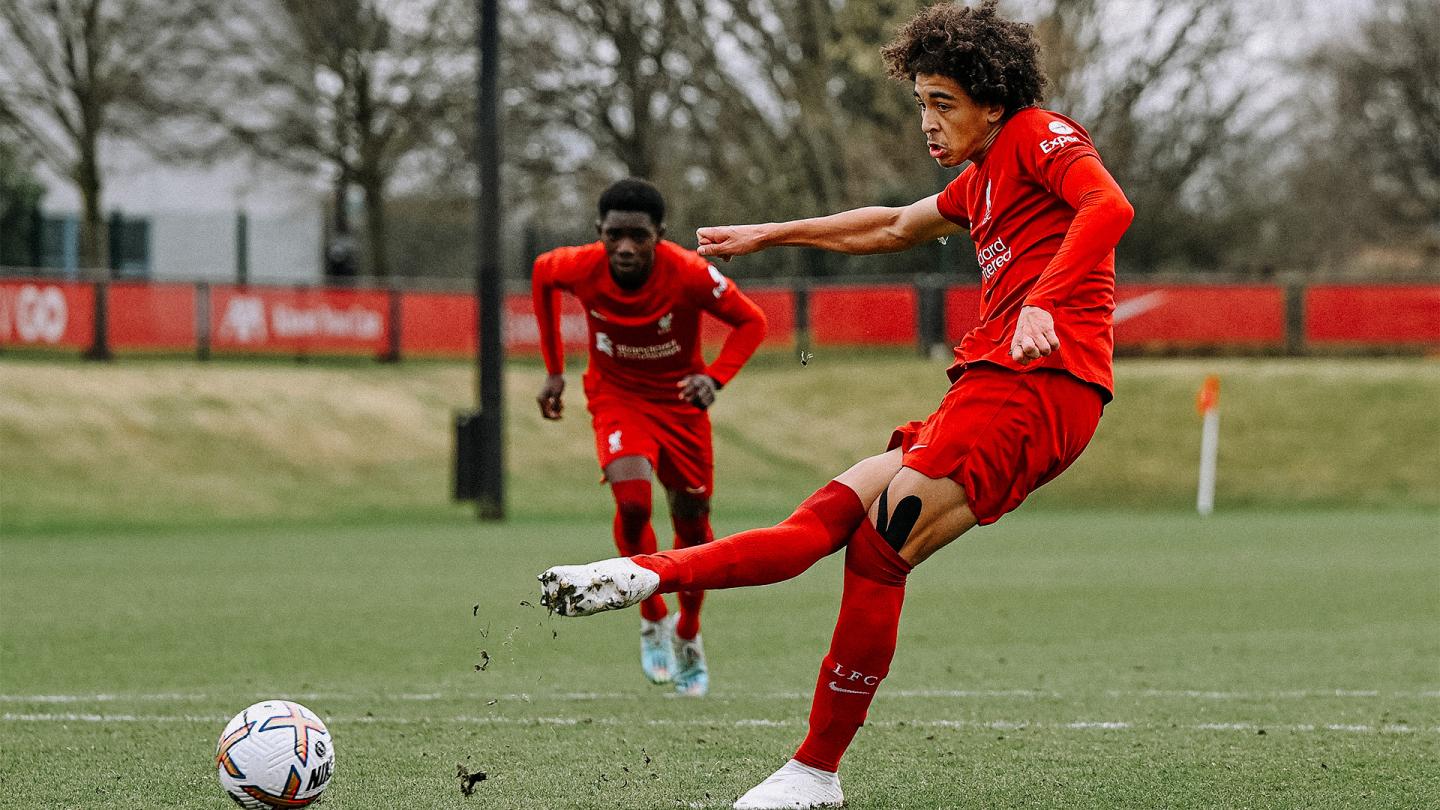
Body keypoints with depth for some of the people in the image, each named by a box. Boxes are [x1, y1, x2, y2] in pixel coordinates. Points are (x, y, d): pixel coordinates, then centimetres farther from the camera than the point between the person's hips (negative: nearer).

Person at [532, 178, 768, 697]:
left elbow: (750, 322, -14)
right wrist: (554, 370, 4)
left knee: (692, 522, 9)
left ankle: (688, 634, 35)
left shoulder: (689, 274, -28)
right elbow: (541, 273, 2)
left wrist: (715, 378, -30)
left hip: (680, 400, 1)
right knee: (632, 500, -25)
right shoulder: (582, 268, -23)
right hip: (616, 397, 0)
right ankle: (653, 620, -3)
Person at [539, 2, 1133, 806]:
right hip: (994, 386, 10)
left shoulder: (1039, 136, -3)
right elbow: (894, 228, 44)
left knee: (879, 547, -15)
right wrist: (771, 234, 47)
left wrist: (1043, 303, -35)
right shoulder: (981, 181, 26)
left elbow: (1110, 205, -22)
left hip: (1036, 380, -10)